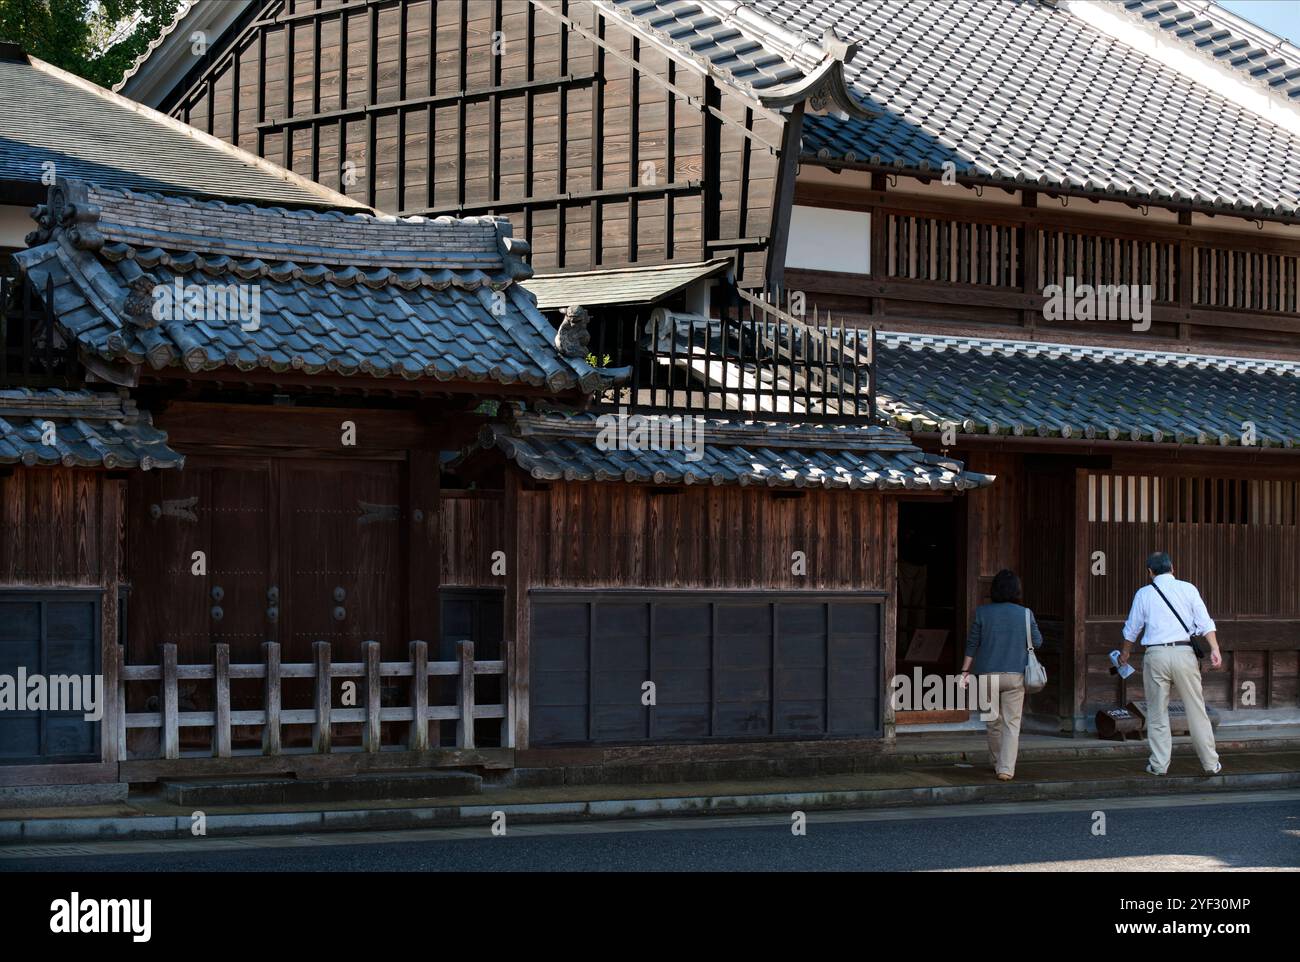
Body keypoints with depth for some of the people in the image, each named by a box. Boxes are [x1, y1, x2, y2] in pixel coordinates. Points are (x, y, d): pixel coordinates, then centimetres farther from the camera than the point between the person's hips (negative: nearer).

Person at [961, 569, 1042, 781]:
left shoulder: (982, 613, -2)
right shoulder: (1025, 614, -3)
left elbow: (972, 644, -1)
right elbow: (1037, 641, 7)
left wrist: (965, 672, 4)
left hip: (988, 675, 1)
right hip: (1015, 676, -1)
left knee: (993, 722, 16)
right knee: (1011, 724, 1)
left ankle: (998, 764, 29)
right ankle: (1007, 769, -11)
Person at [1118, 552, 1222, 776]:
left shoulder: (1144, 594, 8)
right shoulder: (1187, 589, 6)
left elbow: (1132, 629, 18)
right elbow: (1204, 621, -3)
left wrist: (1125, 653, 34)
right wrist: (1214, 649, -6)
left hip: (1155, 655, 0)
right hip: (1184, 653, 0)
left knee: (1157, 712, 9)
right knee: (1196, 709, 5)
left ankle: (1159, 764, 7)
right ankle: (1211, 763, 7)